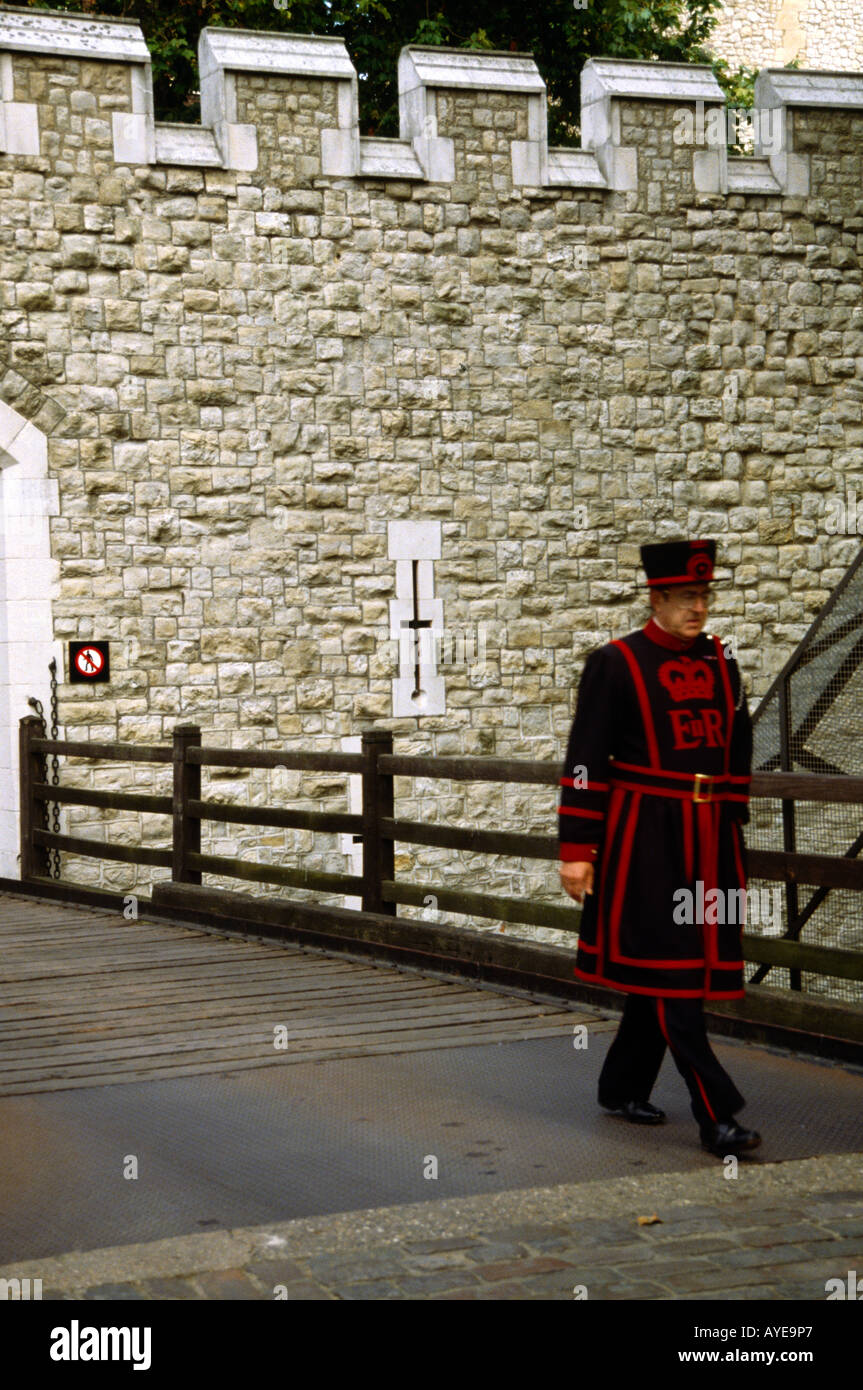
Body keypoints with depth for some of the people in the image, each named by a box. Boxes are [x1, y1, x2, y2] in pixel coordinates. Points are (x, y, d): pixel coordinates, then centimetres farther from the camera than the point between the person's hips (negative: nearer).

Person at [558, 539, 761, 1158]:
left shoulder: (722, 664, 11)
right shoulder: (615, 665, -6)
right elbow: (586, 762, -8)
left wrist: (732, 839, 17)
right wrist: (577, 849, -12)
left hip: (708, 841, 6)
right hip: (645, 841, -6)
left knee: (689, 964, 12)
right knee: (670, 974, -7)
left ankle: (624, 1089, 28)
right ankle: (717, 1116, -9)